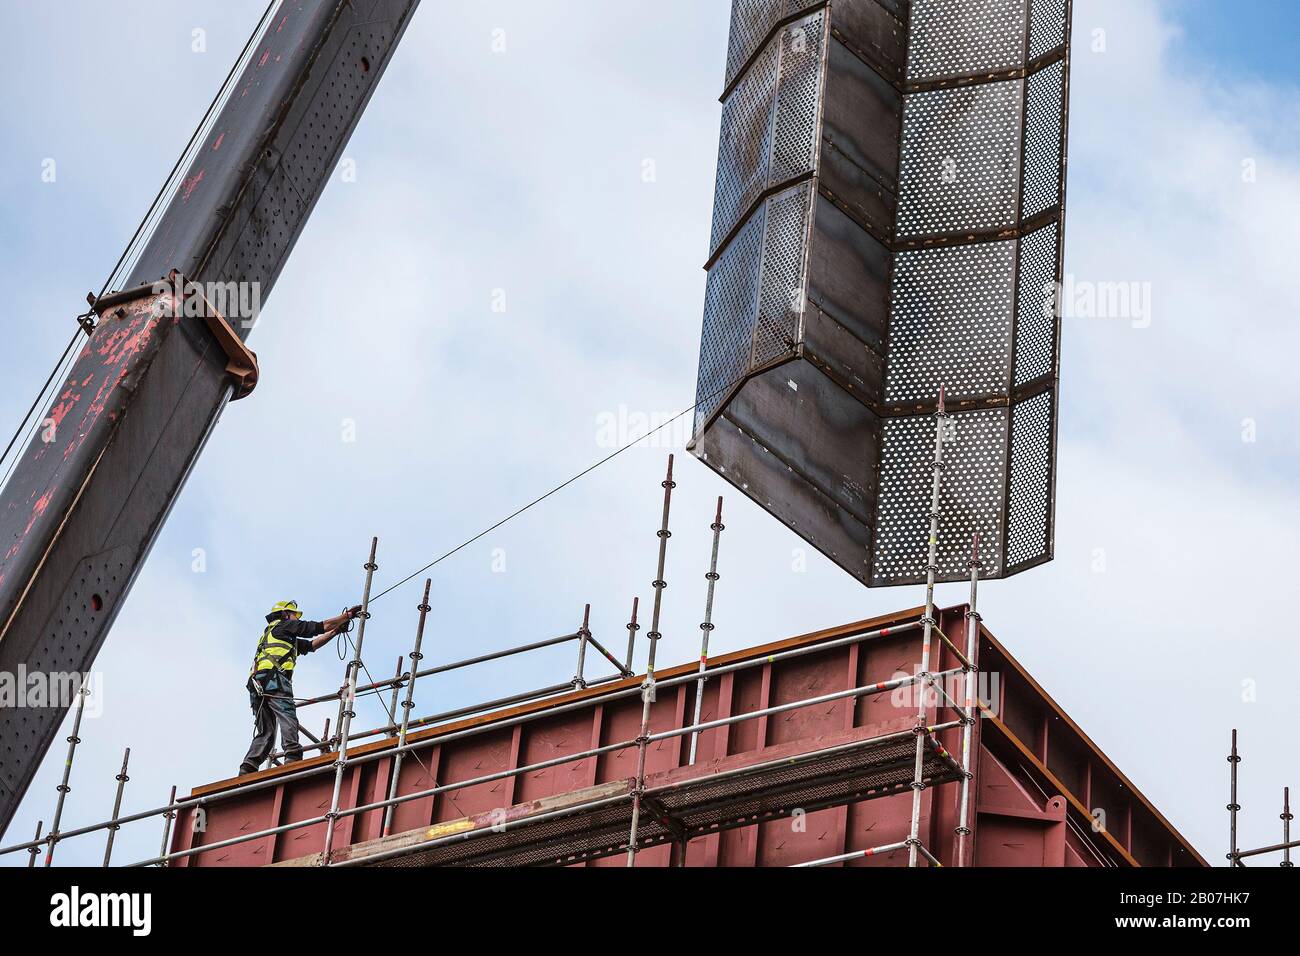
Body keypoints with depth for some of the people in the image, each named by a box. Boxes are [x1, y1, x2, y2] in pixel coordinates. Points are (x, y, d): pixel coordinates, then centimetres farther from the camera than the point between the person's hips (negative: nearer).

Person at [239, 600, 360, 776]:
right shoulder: (283, 625, 14)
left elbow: (311, 645, 40)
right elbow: (321, 626, 12)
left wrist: (336, 630, 38)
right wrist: (348, 615, 20)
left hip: (257, 684, 9)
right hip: (274, 679, -9)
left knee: (265, 732, 2)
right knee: (287, 716, -22)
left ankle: (247, 770, -13)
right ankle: (292, 756, -42)